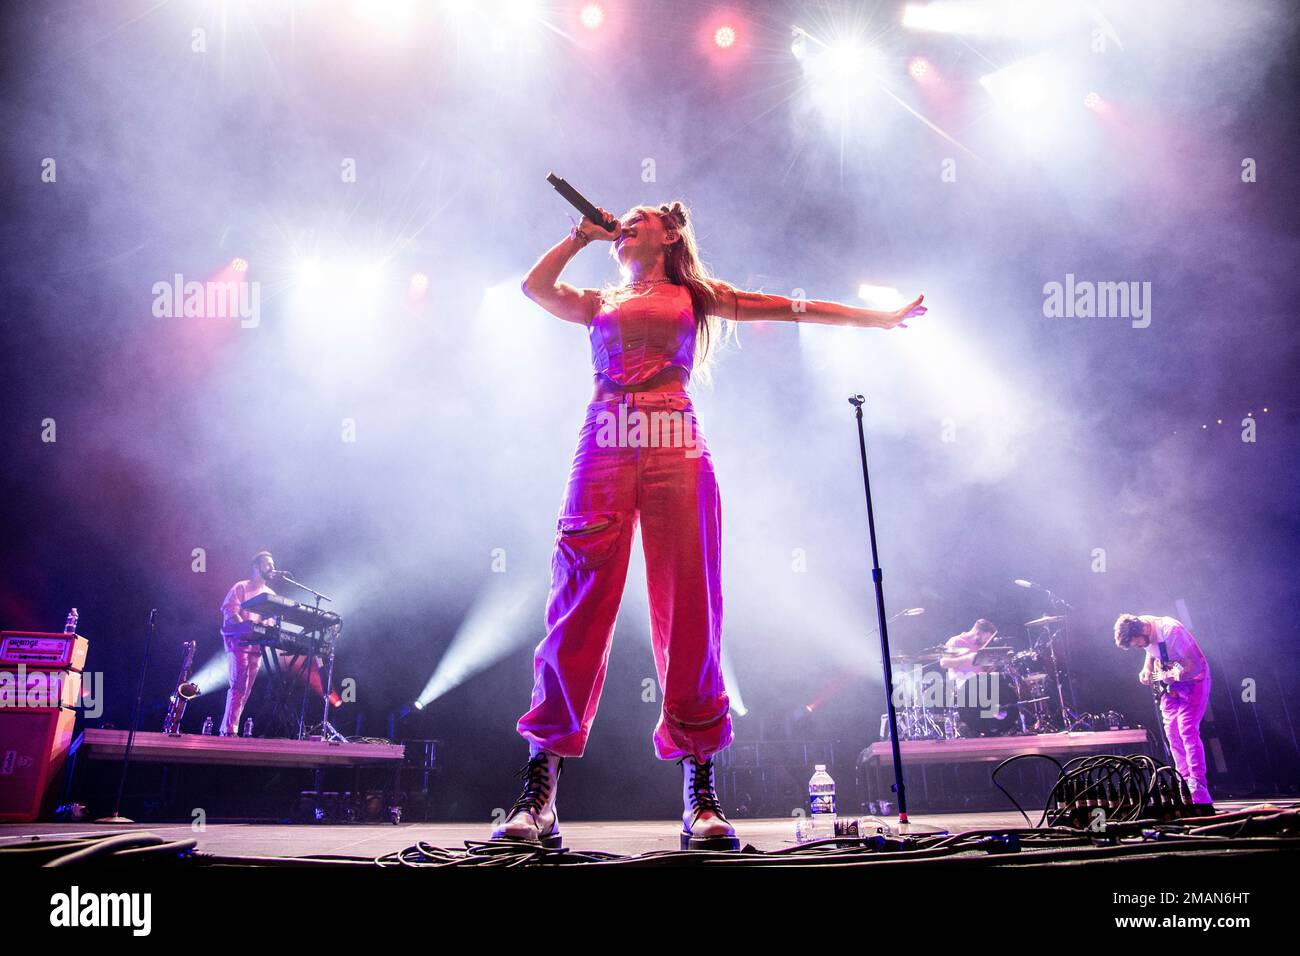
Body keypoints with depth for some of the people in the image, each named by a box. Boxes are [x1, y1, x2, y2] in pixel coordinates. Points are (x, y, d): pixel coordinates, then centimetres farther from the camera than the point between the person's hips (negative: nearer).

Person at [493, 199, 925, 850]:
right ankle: (538, 795, -8)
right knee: (579, 610, -9)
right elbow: (535, 285, 14)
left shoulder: (697, 295, 23)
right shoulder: (601, 303, 29)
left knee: (688, 614, -7)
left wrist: (878, 318, 21)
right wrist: (584, 235, 26)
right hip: (604, 451, 1)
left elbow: (789, 308, 22)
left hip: (676, 453, -1)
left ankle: (700, 796, -2)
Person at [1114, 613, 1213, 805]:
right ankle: (1185, 782, 16)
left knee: (1187, 730, -17)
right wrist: (1147, 668, -1)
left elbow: (1197, 664, -28)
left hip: (1192, 680, -8)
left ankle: (1198, 789, -17)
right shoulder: (1144, 633, -6)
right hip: (1170, 685, 8)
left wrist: (1171, 675, -37)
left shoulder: (1171, 631, -30)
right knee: (1172, 733, 7)